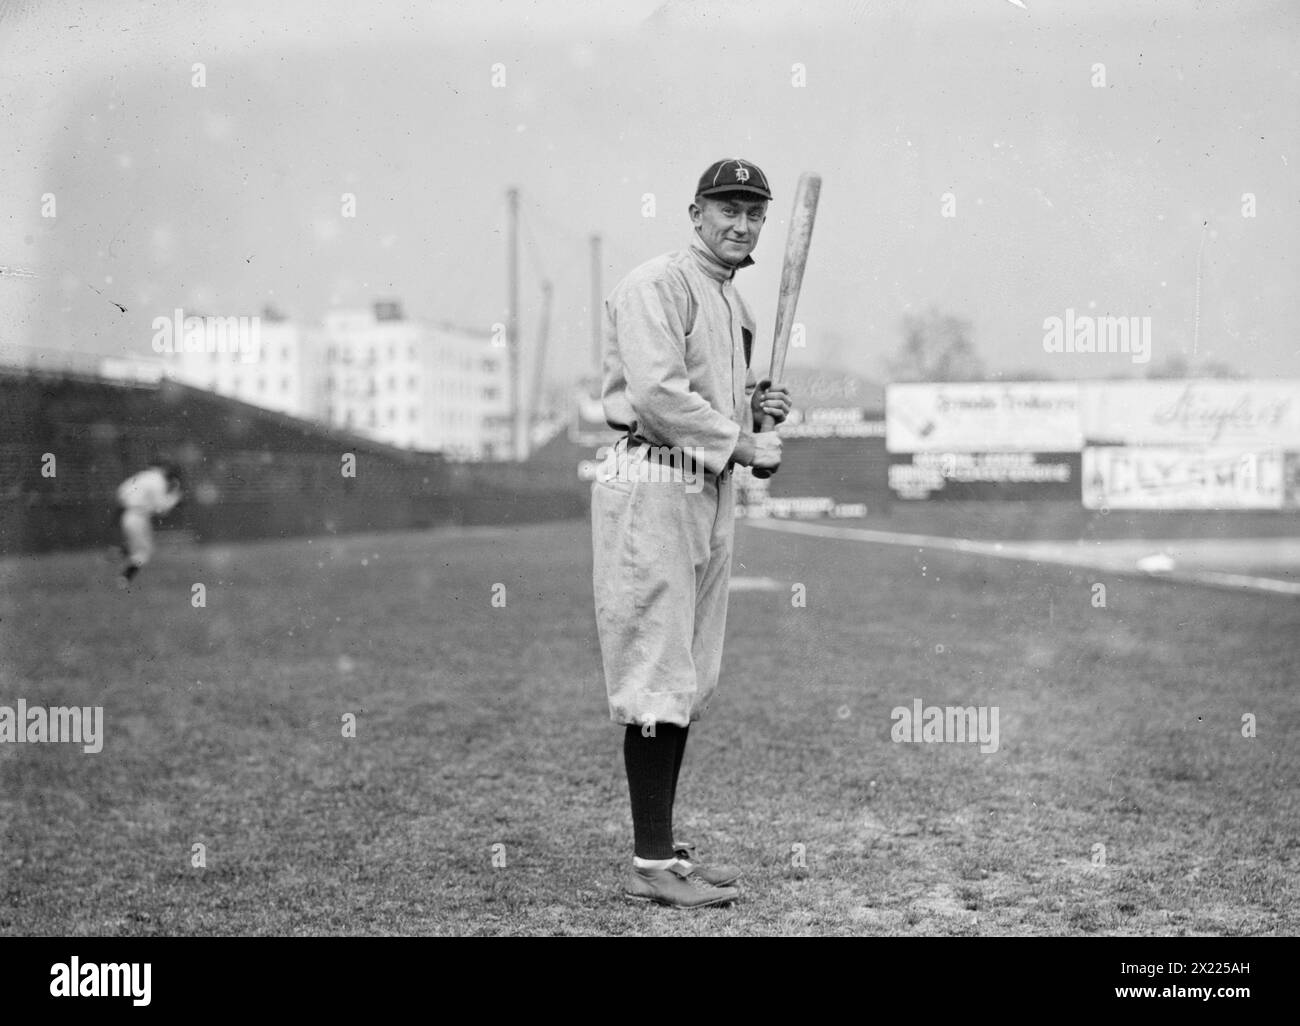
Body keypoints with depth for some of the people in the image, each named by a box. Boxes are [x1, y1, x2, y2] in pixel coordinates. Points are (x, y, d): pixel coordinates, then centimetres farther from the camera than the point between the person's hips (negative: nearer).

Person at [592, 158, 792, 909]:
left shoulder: (737, 304, 22)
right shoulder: (657, 285, -8)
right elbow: (658, 394, -19)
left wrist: (757, 405, 10)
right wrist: (743, 442, -14)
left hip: (713, 488, 10)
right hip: (653, 484, -10)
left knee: (690, 682, 11)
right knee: (658, 678, -9)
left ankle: (665, 847, 19)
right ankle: (652, 863, -5)